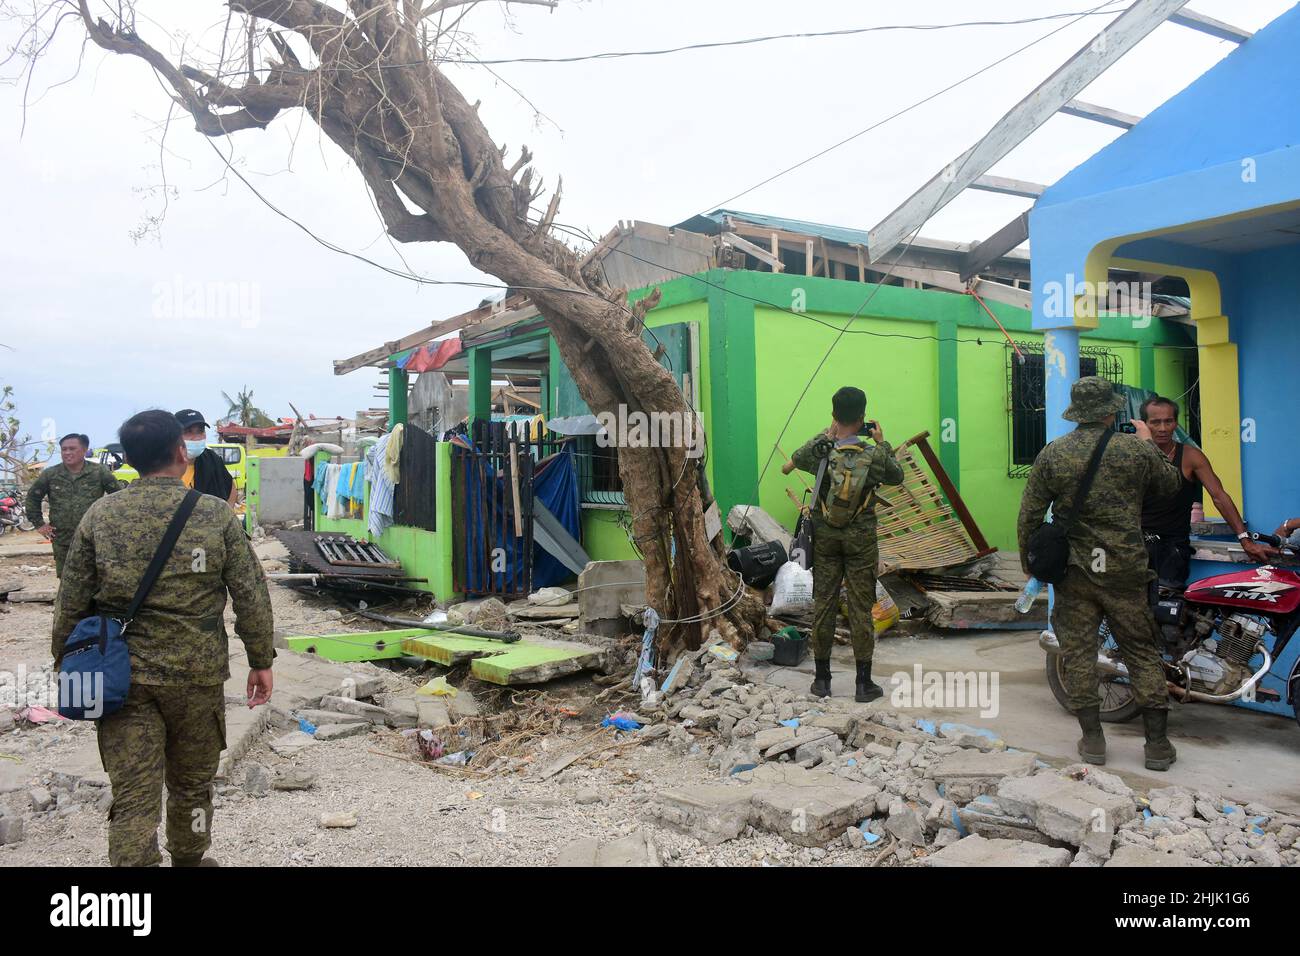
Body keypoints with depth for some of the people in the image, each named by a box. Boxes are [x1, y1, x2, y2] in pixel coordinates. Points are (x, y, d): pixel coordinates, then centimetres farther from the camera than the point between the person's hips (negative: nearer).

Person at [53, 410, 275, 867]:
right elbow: (251, 597, -5)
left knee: (132, 797, 3)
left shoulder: (99, 515, -2)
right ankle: (188, 860, 37)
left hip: (122, 676, 1)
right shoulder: (216, 515, -6)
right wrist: (261, 661, 5)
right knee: (191, 786, 19)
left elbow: (71, 604, 3)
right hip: (197, 674, 0)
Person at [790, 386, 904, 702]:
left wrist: (827, 434, 14)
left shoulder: (821, 452, -11)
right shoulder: (874, 456, -13)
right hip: (861, 539, -1)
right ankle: (864, 683, 11)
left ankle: (822, 679, 17)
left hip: (825, 537, 1)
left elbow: (797, 458, 12)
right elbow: (897, 477, 7)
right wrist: (883, 444, 14)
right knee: (861, 608, 5)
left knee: (823, 604, 9)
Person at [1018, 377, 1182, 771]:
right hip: (1125, 570, 0)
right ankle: (1158, 743, 13)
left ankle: (1092, 738, 11)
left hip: (1075, 571, 0)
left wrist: (1028, 562, 12)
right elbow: (1171, 485, 16)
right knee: (1142, 652, 9)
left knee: (1078, 653, 7)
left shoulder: (1051, 454, -2)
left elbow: (1029, 516, -1)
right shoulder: (1137, 450, -3)